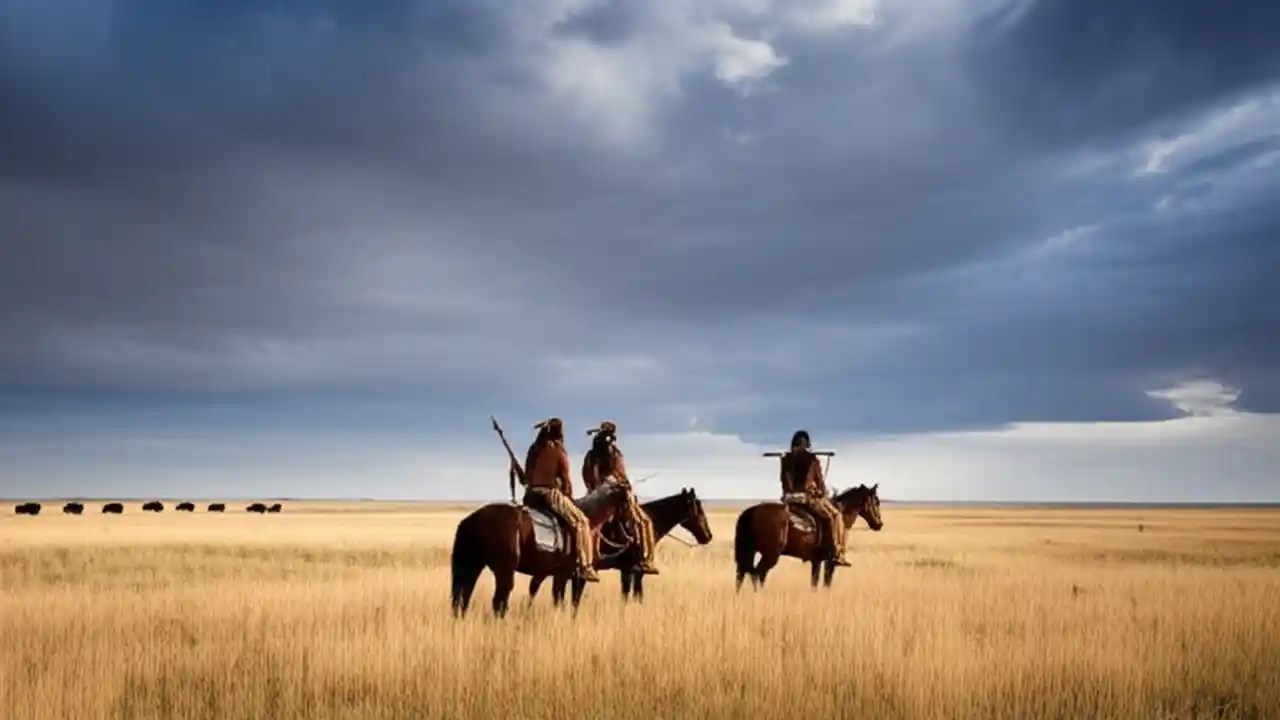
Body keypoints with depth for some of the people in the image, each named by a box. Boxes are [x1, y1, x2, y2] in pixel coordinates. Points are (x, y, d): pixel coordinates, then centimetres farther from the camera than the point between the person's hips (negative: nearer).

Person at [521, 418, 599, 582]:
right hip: (551, 493, -6)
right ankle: (585, 566, -9)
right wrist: (570, 497, 11)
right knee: (581, 522, -1)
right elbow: (566, 479, -2)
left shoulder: (534, 449, 14)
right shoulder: (558, 450, -3)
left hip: (532, 494, 6)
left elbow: (527, 476, 15)